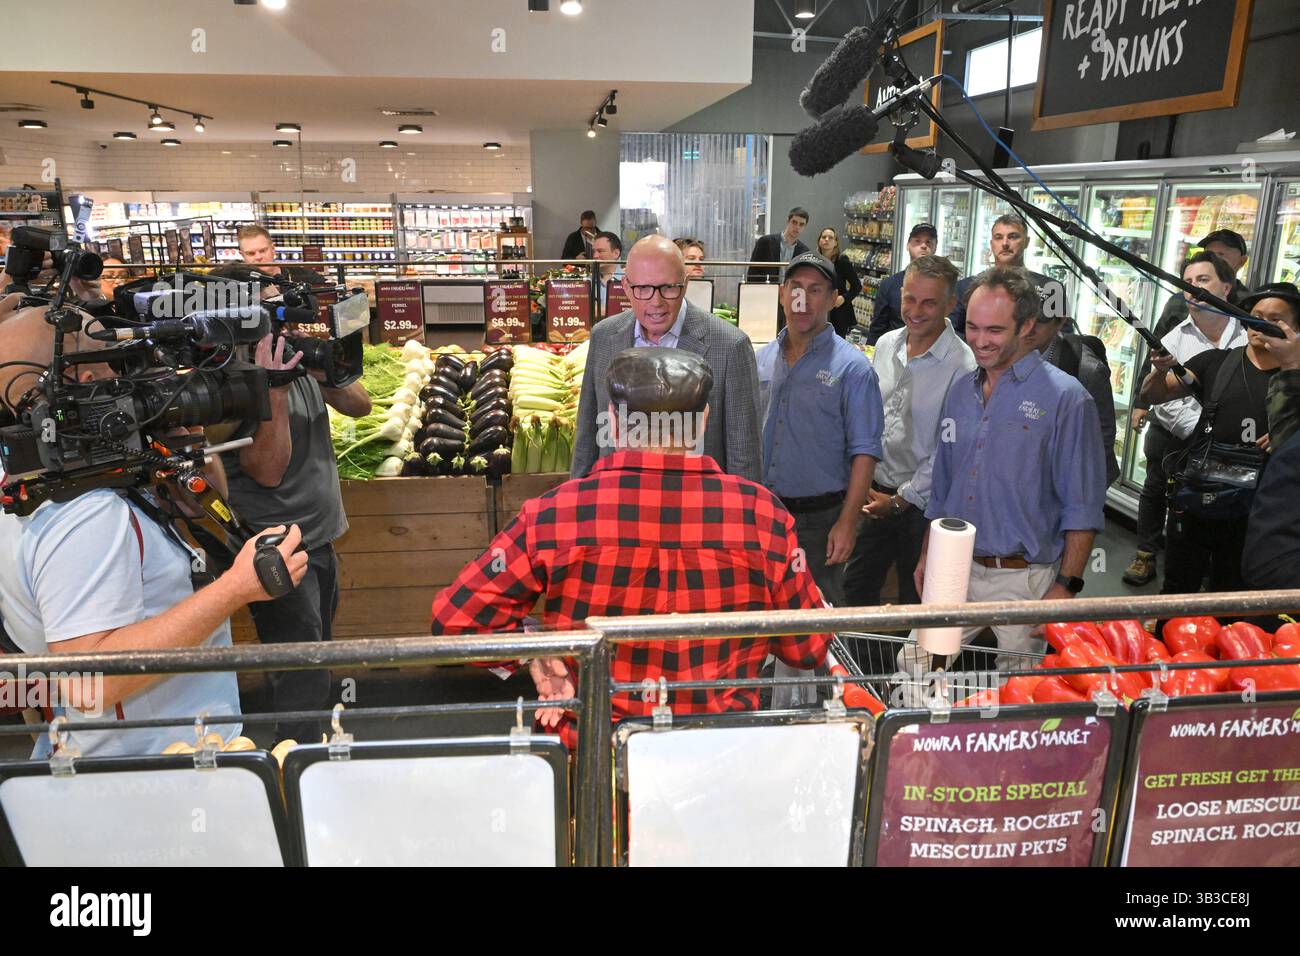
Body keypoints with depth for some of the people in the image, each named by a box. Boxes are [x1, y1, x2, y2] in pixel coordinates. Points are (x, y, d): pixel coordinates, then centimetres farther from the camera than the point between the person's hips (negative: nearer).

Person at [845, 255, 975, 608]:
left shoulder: (962, 365, -18)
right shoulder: (886, 345, 3)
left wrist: (901, 500, -12)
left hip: (922, 503, -6)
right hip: (875, 492, 6)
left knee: (915, 600, 12)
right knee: (855, 587, 17)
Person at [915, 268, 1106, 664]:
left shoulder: (1065, 398, -10)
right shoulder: (961, 390, 9)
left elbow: (1083, 508, -10)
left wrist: (1066, 586, -14)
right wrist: (927, 555, 15)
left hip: (1023, 580, -5)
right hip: (954, 571, 5)